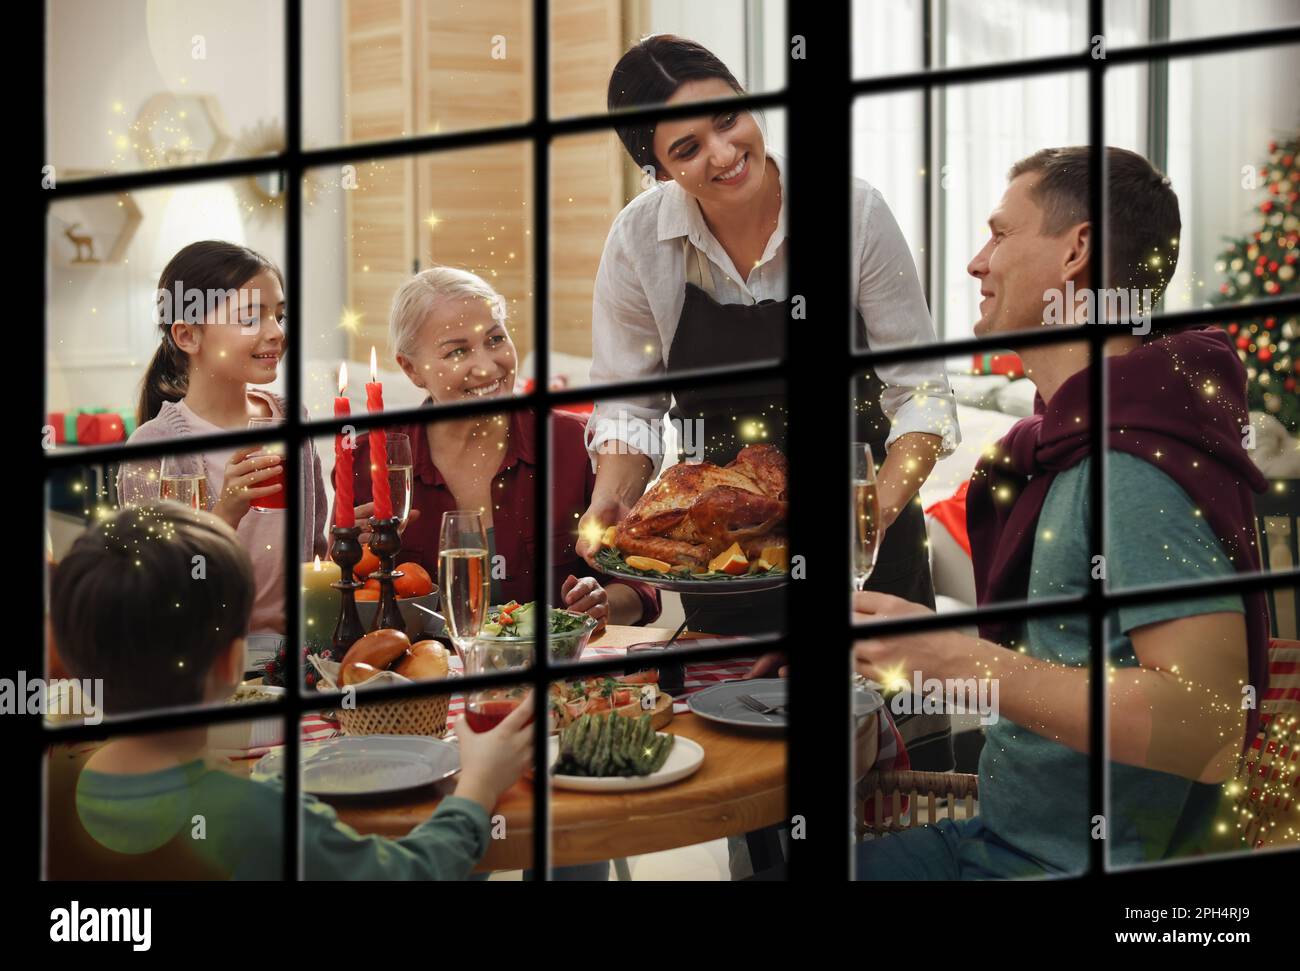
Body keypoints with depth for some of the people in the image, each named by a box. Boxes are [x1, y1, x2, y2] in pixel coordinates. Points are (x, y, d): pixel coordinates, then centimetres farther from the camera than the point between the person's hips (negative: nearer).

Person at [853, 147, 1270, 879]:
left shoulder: (1136, 466, -20)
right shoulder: (1071, 441, 12)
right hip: (1003, 835, 9)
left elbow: (1209, 727, -29)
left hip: (1079, 861, -9)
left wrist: (958, 661, -27)